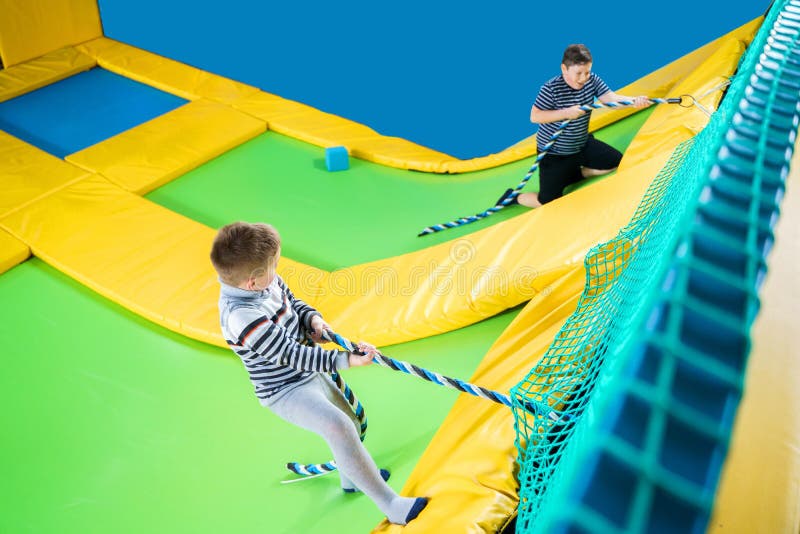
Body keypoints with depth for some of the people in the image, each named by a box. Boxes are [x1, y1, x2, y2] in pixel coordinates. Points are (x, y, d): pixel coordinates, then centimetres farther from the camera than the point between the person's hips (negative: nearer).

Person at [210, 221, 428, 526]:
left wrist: (312, 318, -11)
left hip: (309, 373, 9)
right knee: (338, 427, -30)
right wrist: (346, 360, -32)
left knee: (349, 421, 24)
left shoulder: (266, 281, -10)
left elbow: (292, 301, 10)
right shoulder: (241, 317, -34)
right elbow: (292, 356, -32)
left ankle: (352, 479, 52)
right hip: (284, 392, -9)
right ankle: (391, 505, -18)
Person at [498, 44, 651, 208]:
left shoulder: (592, 80, -7)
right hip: (553, 153, -7)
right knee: (548, 202, -10)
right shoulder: (551, 88, -24)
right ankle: (513, 196, 15)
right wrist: (566, 113, -31)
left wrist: (634, 101, -37)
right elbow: (534, 116, -23)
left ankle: (576, 174, 24)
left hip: (583, 145, 7)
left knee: (617, 162, 14)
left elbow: (610, 99, -17)